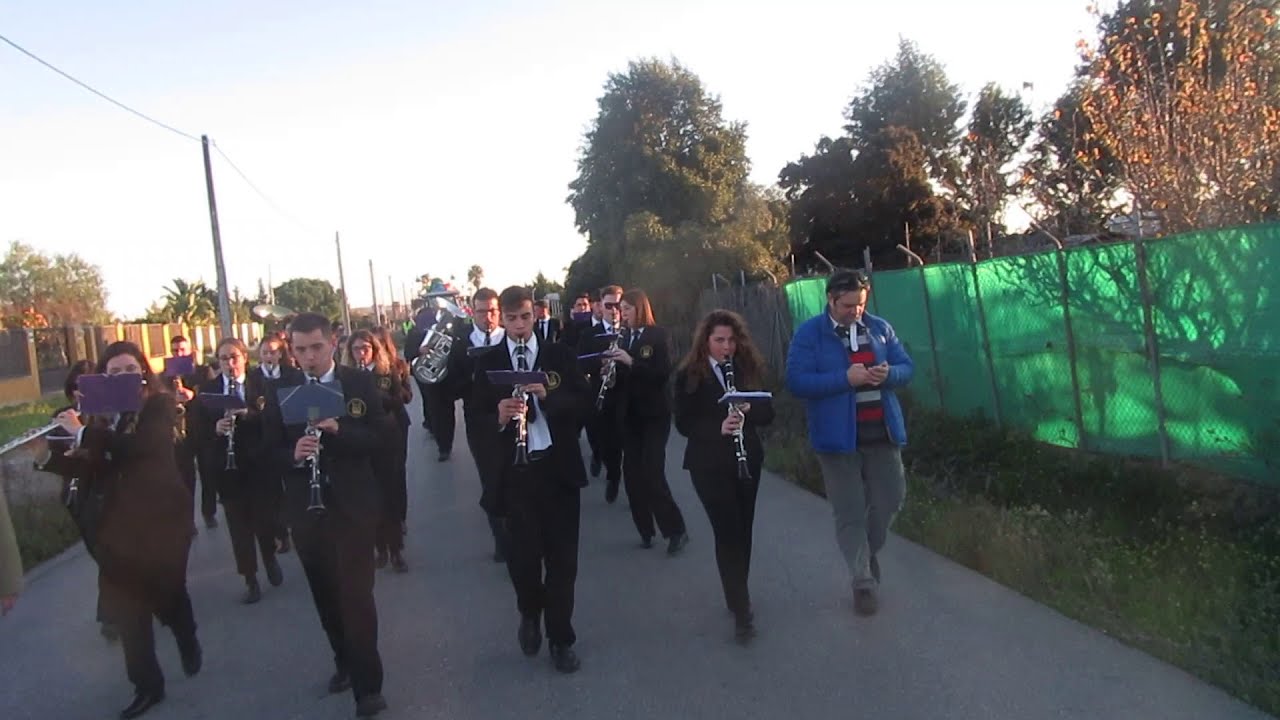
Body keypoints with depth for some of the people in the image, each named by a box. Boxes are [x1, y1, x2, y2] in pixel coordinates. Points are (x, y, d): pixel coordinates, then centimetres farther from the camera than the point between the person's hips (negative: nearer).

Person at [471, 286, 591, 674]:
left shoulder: (560, 354, 2)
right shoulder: (487, 363, 2)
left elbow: (584, 402, -4)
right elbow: (479, 418, -1)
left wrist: (548, 396, -21)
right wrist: (499, 418, -24)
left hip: (559, 466, 0)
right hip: (515, 470, 0)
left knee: (562, 556, 6)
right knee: (522, 554, 9)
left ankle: (561, 637, 20)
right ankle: (529, 613, 39)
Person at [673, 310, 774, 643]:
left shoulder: (748, 368, 3)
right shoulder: (689, 375, -6)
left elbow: (768, 412, 3)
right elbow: (683, 424, -9)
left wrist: (748, 409, -19)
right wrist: (718, 427, -25)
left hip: (748, 459, 4)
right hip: (709, 465, -4)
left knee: (743, 531, 12)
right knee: (727, 532, -7)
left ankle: (737, 595, 31)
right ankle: (741, 610, -2)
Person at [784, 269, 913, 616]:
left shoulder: (880, 328, 6)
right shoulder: (809, 334, -8)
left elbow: (906, 367, 9)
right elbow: (796, 381, -15)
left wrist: (888, 374, -15)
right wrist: (845, 379, -24)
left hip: (882, 432, 4)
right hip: (838, 436, -4)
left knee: (891, 499, 12)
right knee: (849, 512, 1)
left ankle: (870, 553, 37)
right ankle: (863, 580, 12)